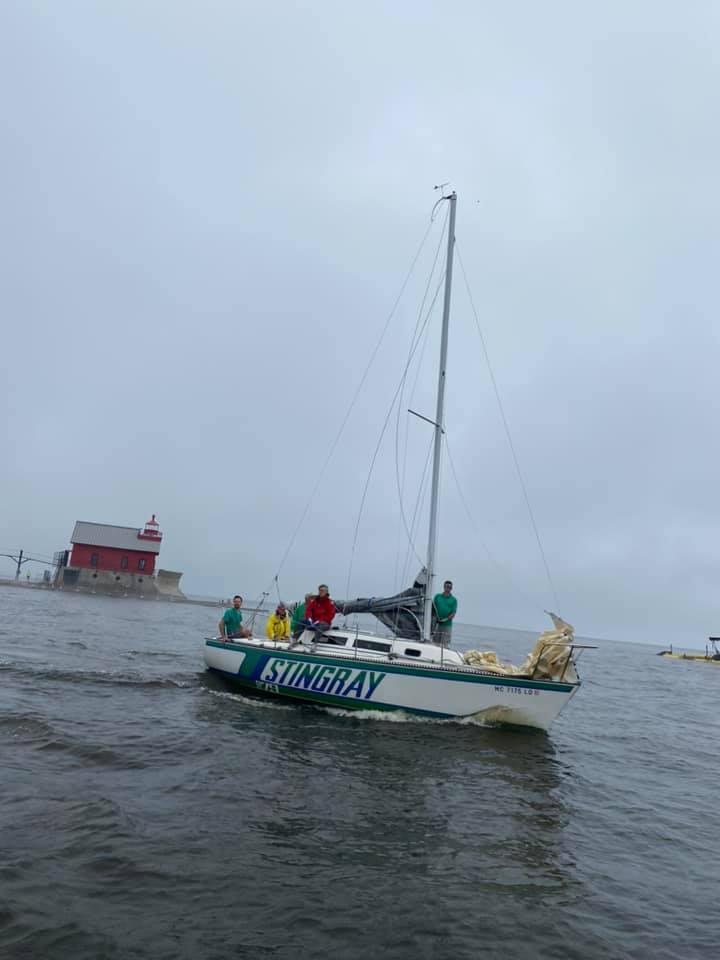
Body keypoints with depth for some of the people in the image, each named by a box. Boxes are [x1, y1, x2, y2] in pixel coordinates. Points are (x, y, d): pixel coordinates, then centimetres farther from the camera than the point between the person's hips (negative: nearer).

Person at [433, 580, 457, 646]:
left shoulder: (453, 600, 6)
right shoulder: (437, 596, 10)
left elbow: (453, 613, -2)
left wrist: (445, 619, -17)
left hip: (447, 625, -1)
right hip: (436, 624, 2)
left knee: (445, 645, -5)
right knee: (435, 643, 5)